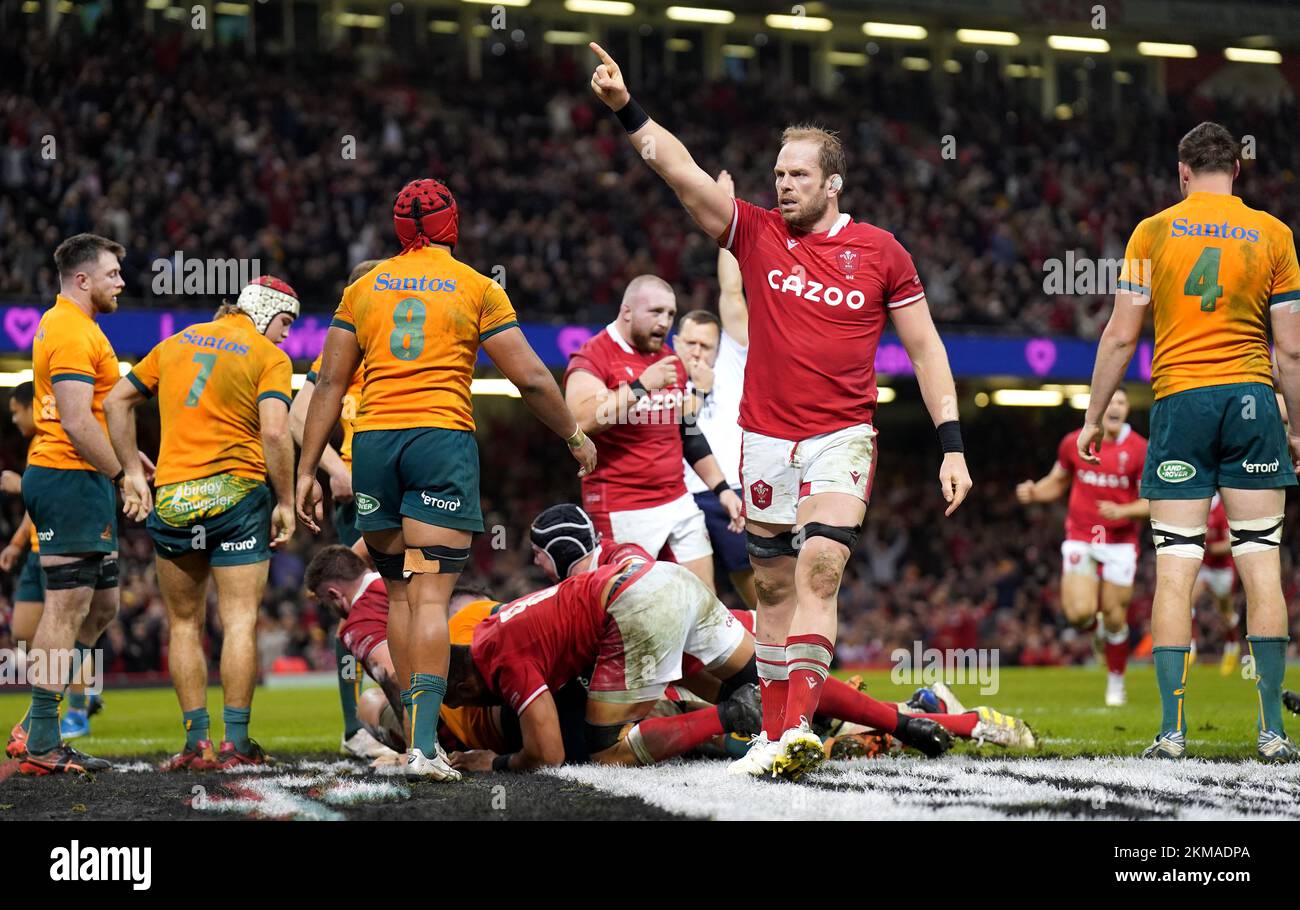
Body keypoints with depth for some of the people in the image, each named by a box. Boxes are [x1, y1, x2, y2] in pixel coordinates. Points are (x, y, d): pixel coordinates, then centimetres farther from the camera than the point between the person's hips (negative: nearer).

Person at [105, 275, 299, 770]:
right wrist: (285, 502, -7)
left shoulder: (177, 344, 15)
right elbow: (275, 432, -14)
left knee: (184, 624, 11)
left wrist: (132, 471, 17)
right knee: (240, 622, -2)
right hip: (237, 492, -4)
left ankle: (197, 742, 8)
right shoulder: (270, 357, -1)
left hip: (171, 499, 4)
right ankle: (235, 743, -7)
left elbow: (117, 400, 16)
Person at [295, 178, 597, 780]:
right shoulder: (476, 289, 5)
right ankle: (424, 745, -17)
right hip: (442, 439, -3)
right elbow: (530, 378, 3)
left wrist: (308, 469, 12)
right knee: (430, 599, -8)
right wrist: (575, 437, 16)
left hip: (374, 440, 3)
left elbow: (330, 383, 10)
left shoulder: (364, 289, 13)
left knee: (400, 594, 13)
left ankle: (419, 736, 13)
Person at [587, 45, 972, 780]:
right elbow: (683, 173, -5)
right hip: (766, 438, 3)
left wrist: (951, 445, 0)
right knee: (774, 587, 8)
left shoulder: (880, 252, 2)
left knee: (818, 574, -18)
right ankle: (775, 736, 15)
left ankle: (798, 727, -26)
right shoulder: (757, 235, 5)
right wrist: (626, 110, -18)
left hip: (842, 439, -3)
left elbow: (925, 347, 5)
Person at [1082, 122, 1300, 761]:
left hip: (1178, 400, 0)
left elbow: (1120, 336, 3)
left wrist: (1093, 418, 11)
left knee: (1174, 571, -1)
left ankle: (1171, 732, -6)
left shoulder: (1153, 232, 5)